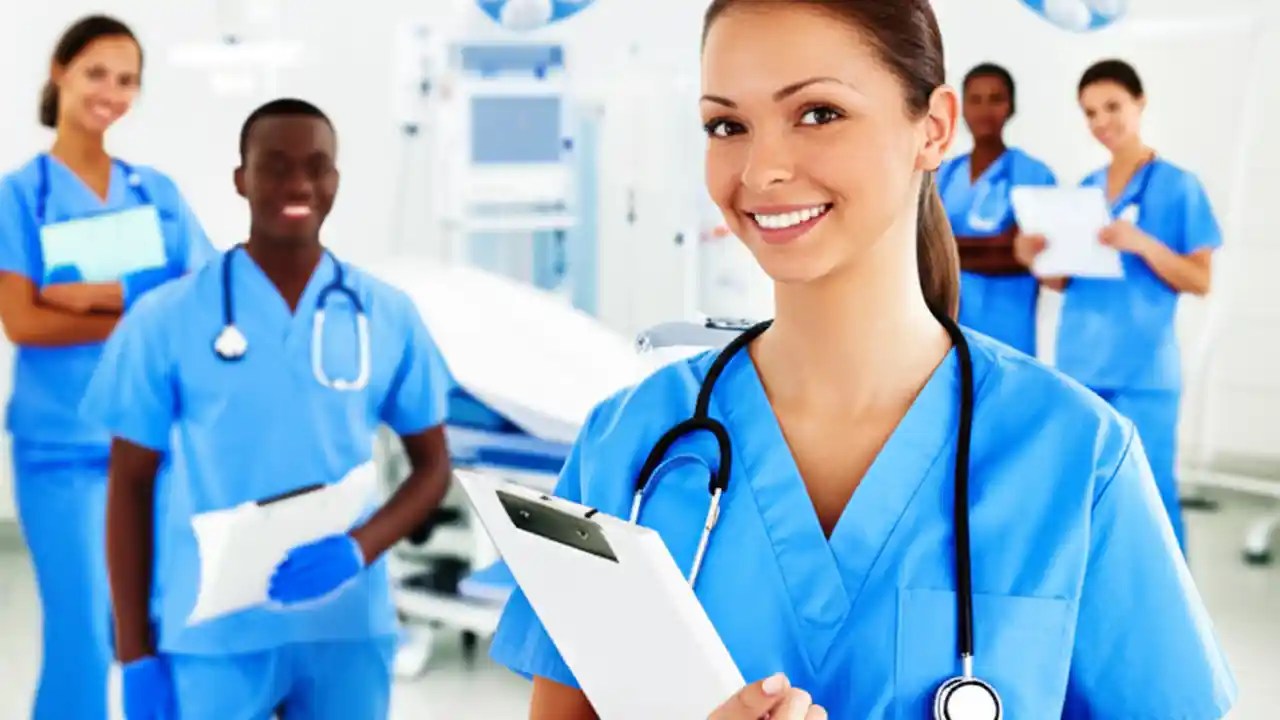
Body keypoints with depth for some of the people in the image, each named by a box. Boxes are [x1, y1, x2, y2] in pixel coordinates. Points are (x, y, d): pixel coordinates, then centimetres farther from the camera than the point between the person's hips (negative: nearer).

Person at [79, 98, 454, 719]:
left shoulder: (388, 314, 3)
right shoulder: (166, 319, -2)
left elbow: (431, 466, 9)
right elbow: (131, 487, 1)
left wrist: (357, 550, -9)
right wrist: (135, 657, -1)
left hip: (349, 632, 2)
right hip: (212, 638, -2)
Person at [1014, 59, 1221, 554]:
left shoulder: (1178, 186, -2)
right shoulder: (1084, 190, 12)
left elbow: (1200, 281, -4)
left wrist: (1143, 244, -20)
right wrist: (1038, 262, -6)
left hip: (1143, 372, -5)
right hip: (1078, 368, 5)